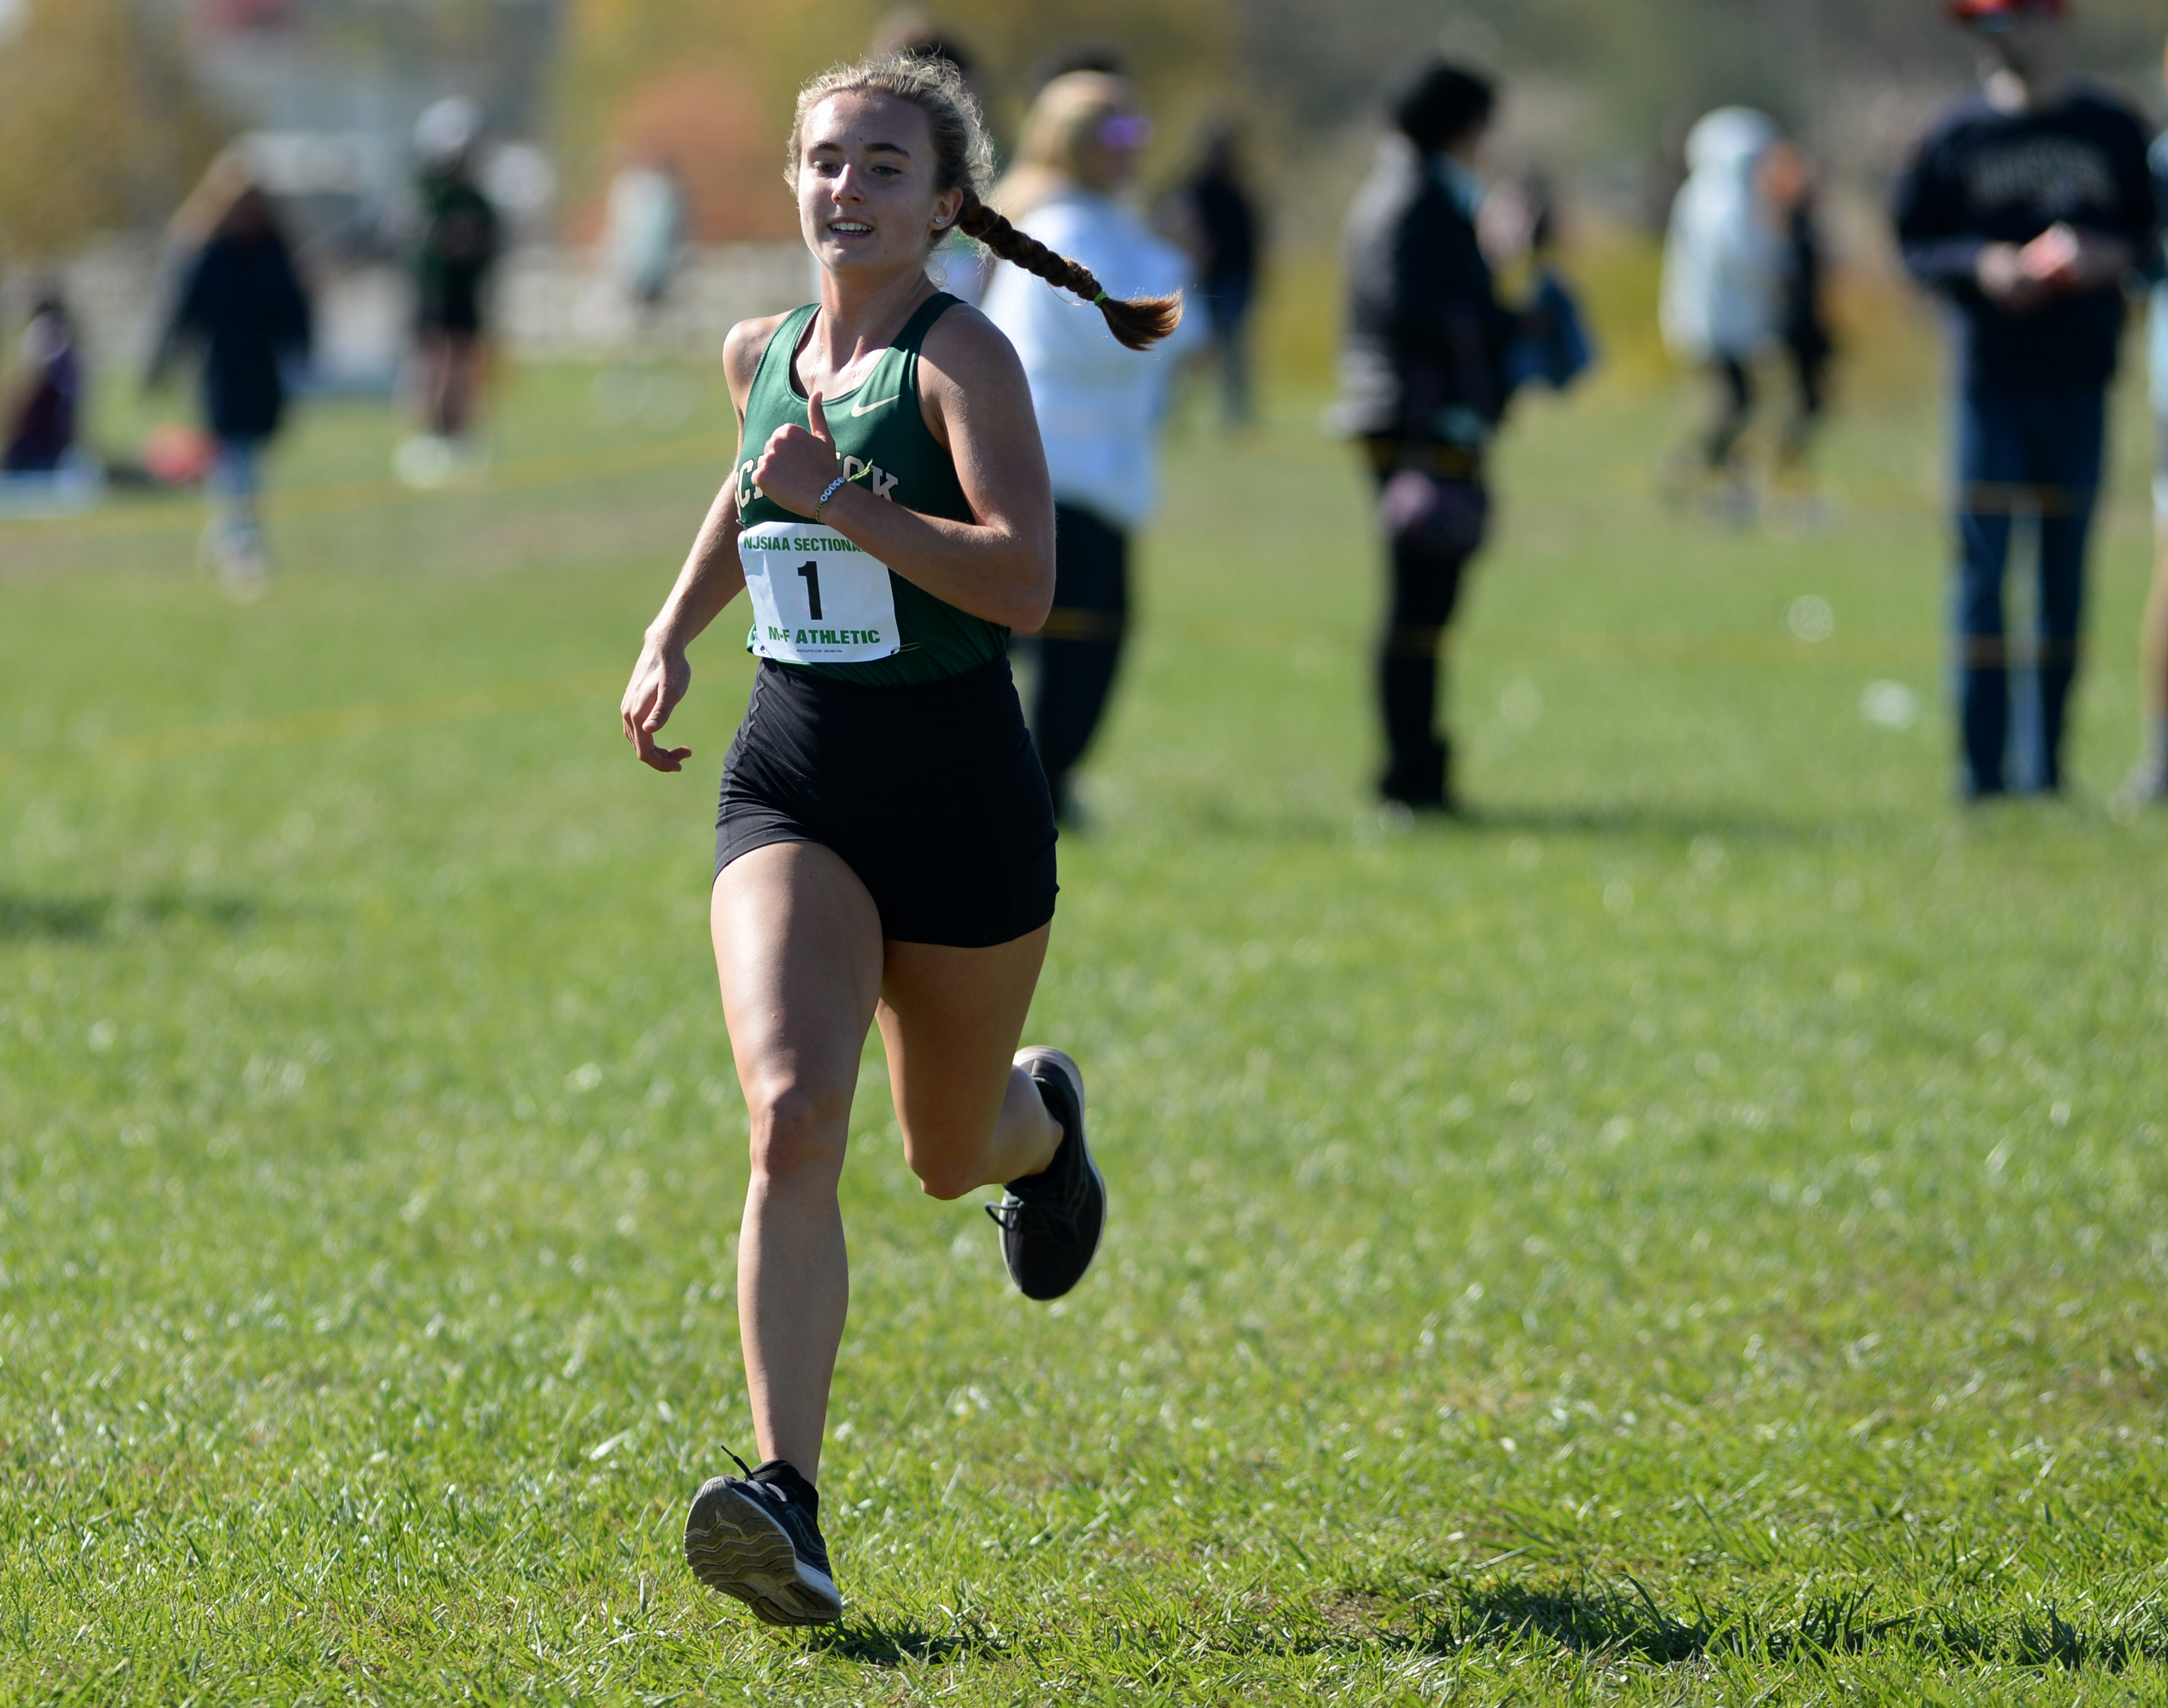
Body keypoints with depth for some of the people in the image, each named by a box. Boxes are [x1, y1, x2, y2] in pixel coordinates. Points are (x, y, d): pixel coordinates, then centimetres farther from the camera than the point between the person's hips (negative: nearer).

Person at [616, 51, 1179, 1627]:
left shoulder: (962, 356, -11)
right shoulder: (761, 353, 6)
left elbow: (1025, 581, -24)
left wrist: (843, 501, -29)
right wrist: (675, 630, 18)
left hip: (959, 792, -3)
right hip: (791, 787, 3)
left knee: (951, 1154, 15)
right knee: (793, 1115, -21)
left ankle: (1042, 1120, 56)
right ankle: (789, 1503, -26)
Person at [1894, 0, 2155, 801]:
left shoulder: (2113, 130, 6)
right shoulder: (1957, 135, 4)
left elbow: (2148, 225, 13)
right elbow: (1915, 243, 6)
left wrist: (2116, 255, -8)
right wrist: (1982, 265, -11)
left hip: (2081, 377, 1)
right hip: (1991, 371, -1)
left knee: (2065, 567, 4)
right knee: (1982, 566, -6)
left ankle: (2046, 758, 10)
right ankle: (1982, 760, -3)